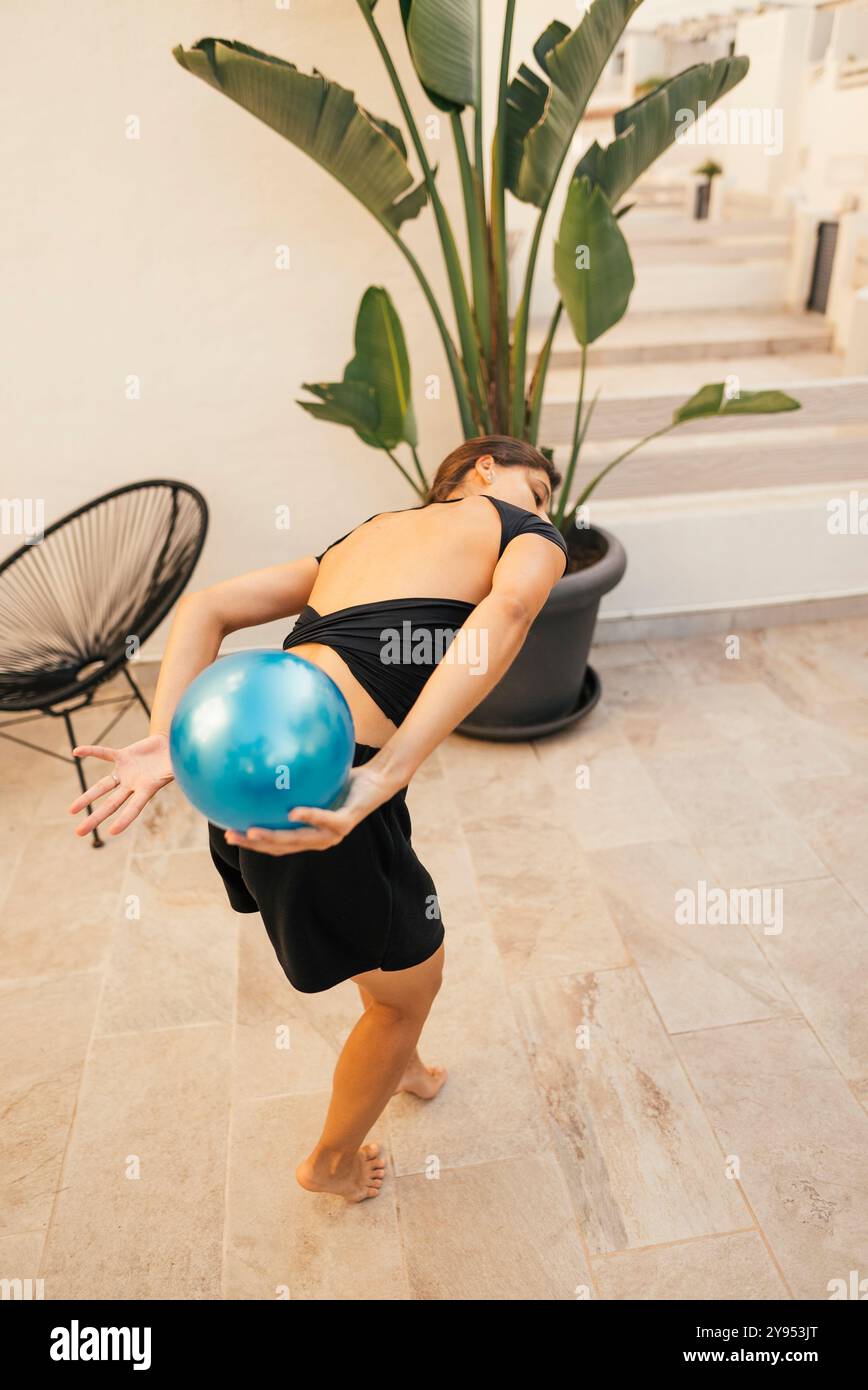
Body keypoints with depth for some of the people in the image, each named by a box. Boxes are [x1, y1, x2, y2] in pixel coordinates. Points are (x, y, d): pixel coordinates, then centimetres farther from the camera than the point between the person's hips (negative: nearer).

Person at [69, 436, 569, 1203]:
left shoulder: (365, 536, 25)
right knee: (409, 987, 24)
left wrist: (166, 743, 1)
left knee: (406, 929, 35)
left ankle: (403, 1066, 64)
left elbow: (204, 607, 14)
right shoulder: (532, 535, 9)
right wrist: (381, 779, -26)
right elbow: (505, 611, -17)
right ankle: (332, 1162, 50)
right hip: (323, 783, -8)